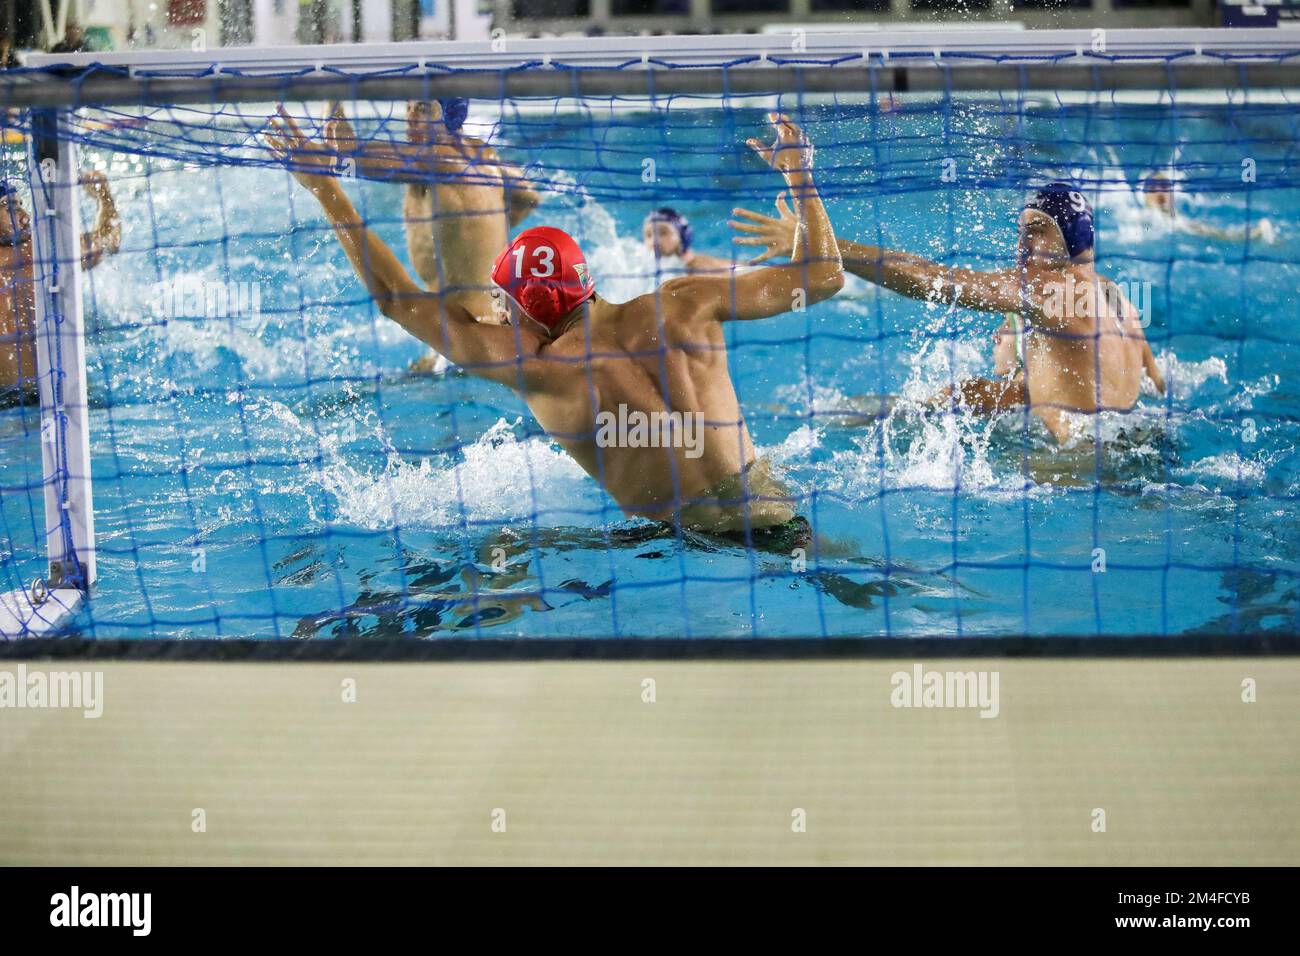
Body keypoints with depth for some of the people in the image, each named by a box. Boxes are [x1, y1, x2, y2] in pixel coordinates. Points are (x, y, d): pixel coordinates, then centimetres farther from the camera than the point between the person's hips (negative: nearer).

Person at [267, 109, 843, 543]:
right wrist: (799, 176, 16)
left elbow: (396, 301, -10)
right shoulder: (683, 304, -6)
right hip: (776, 512, 5)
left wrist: (324, 187, -6)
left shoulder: (542, 371, -14)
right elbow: (823, 278, 3)